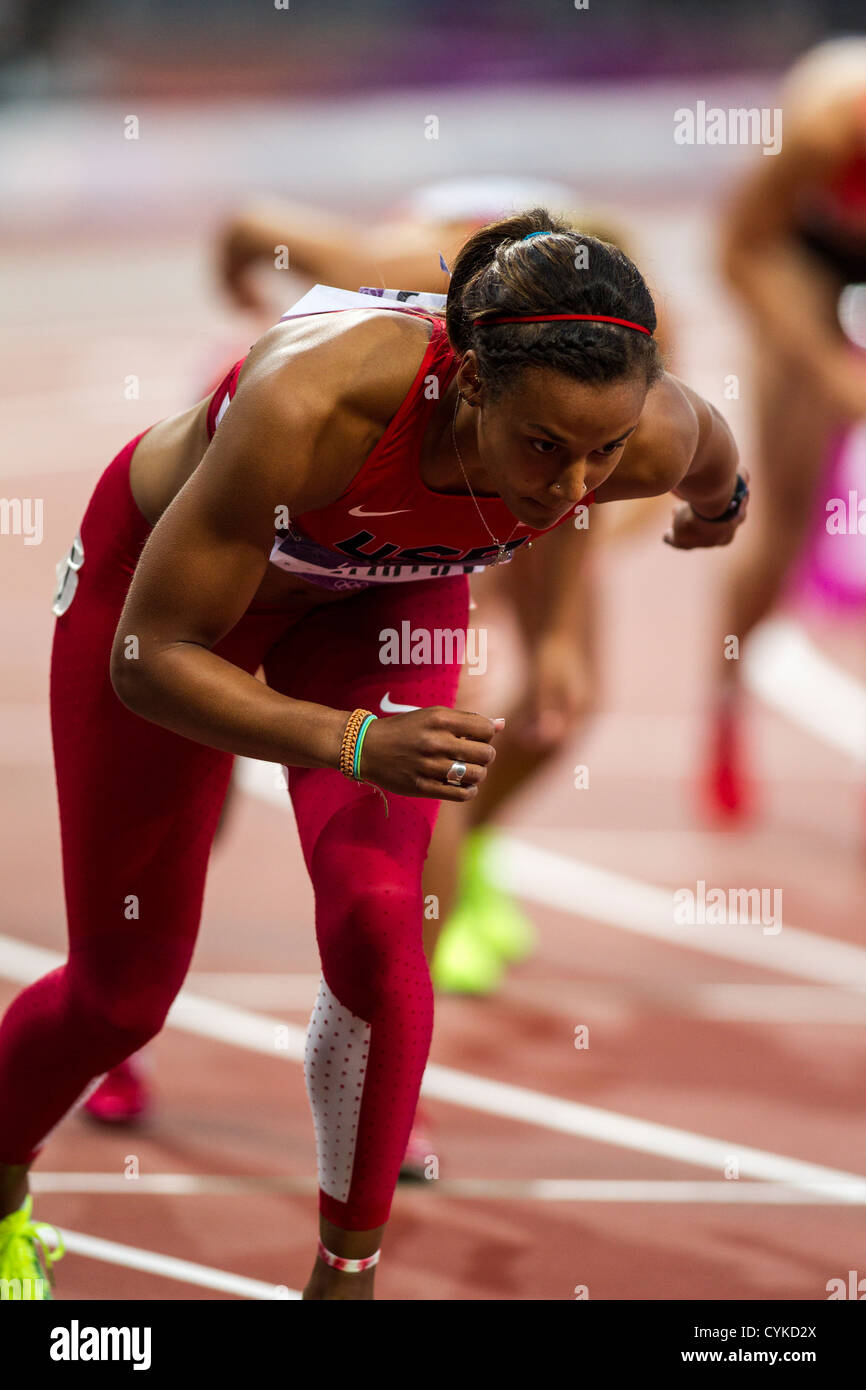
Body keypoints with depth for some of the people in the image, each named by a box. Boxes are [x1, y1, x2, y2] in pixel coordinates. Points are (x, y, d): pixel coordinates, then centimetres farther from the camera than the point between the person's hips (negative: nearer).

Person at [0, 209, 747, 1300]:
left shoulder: (656, 437, -32)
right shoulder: (312, 407, -46)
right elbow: (149, 660, -35)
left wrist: (717, 505, 19)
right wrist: (357, 744, -47)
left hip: (383, 591, 3)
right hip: (166, 566, -2)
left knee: (377, 921, -19)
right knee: (124, 991, 6)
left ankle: (345, 1278, 1)